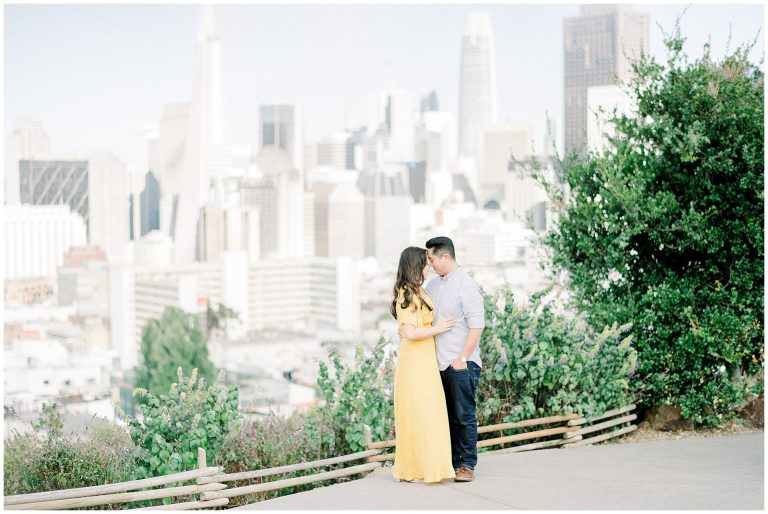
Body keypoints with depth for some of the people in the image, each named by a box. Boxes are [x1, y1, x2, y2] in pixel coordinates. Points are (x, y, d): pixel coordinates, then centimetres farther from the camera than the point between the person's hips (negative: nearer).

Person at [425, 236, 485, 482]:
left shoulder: (466, 285, -8)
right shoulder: (433, 285, 14)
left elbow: (477, 325, -13)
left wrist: (463, 358, -16)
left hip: (461, 363, -7)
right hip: (438, 362, 7)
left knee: (464, 416, -2)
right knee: (446, 415, 9)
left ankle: (466, 465, 4)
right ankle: (450, 462, 16)